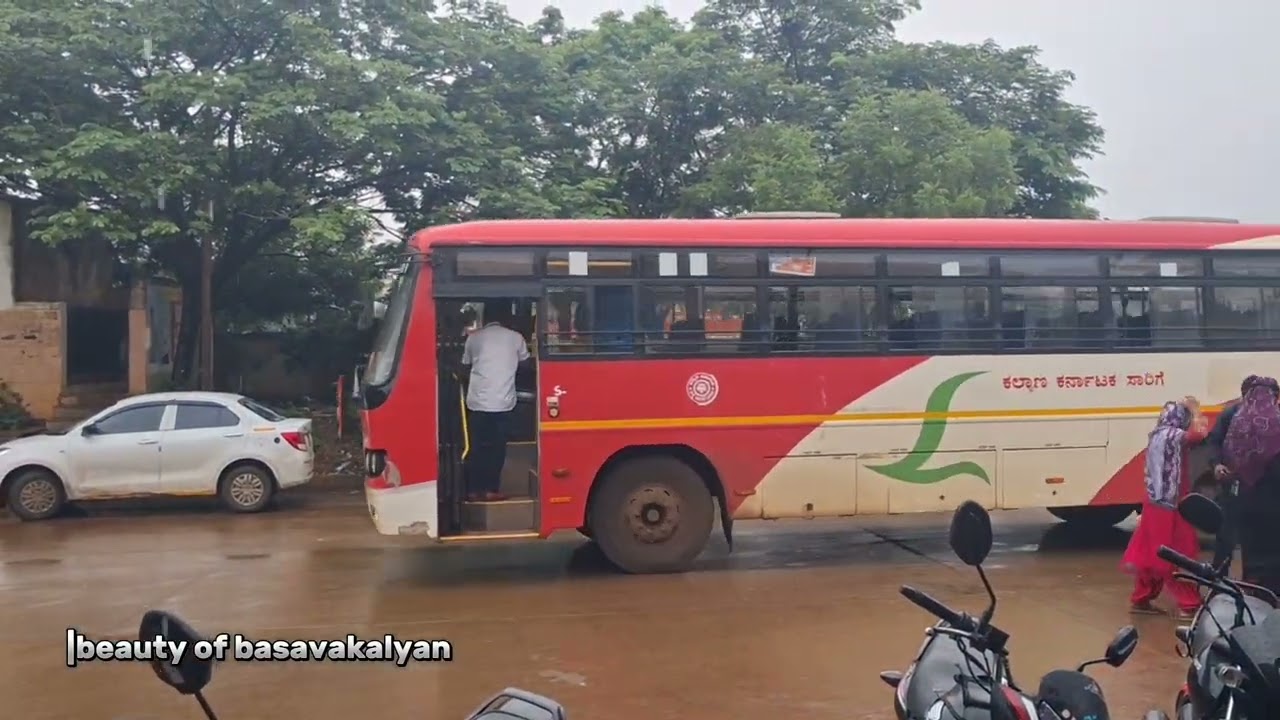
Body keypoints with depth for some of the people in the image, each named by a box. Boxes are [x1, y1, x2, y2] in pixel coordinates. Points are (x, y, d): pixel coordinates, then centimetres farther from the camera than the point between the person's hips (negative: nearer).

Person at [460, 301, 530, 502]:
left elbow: (466, 365, 17)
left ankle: (473, 490, 10)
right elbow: (525, 363, 19)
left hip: (477, 402, 2)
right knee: (497, 447, 6)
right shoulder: (515, 338, 2)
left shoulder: (474, 337, 5)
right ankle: (491, 490, 7)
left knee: (477, 447, 9)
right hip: (502, 402, -2)